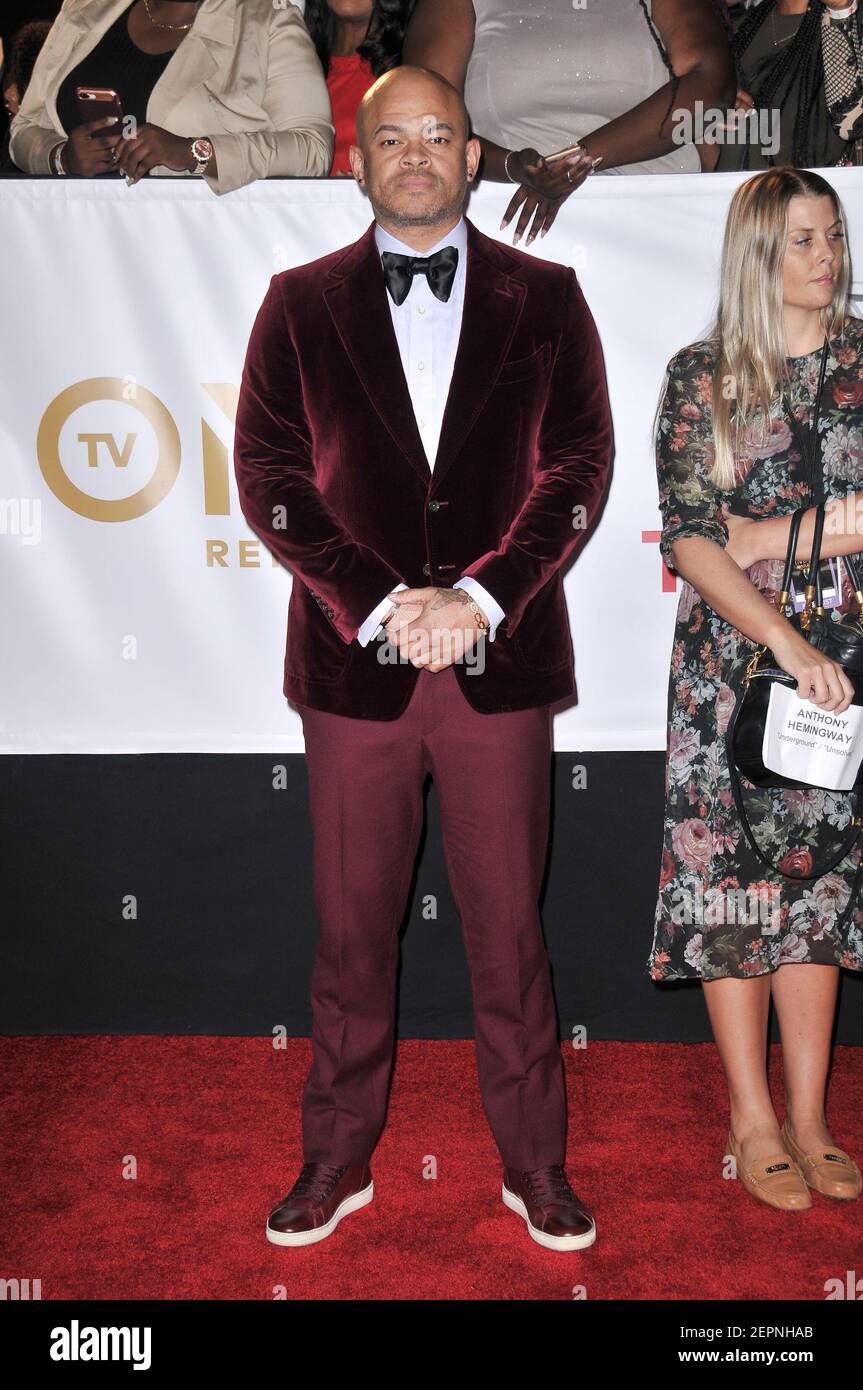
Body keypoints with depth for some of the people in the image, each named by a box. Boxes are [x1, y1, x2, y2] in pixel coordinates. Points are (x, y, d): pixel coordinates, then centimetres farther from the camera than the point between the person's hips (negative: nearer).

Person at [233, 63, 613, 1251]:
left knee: (508, 927, 8)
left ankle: (535, 1165, 24)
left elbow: (578, 466, 0)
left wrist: (481, 598, -12)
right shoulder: (301, 304, 8)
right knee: (353, 928, 10)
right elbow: (270, 475, 0)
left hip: (502, 663, 0)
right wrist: (381, 605, -11)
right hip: (353, 663, 1)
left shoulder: (545, 299, 8)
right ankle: (339, 1160, 26)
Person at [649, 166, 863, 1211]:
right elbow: (690, 542, -8)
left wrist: (768, 537, -9)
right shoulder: (701, 375, 0)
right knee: (733, 880, 0)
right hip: (729, 662, -2)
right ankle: (754, 1125, 12)